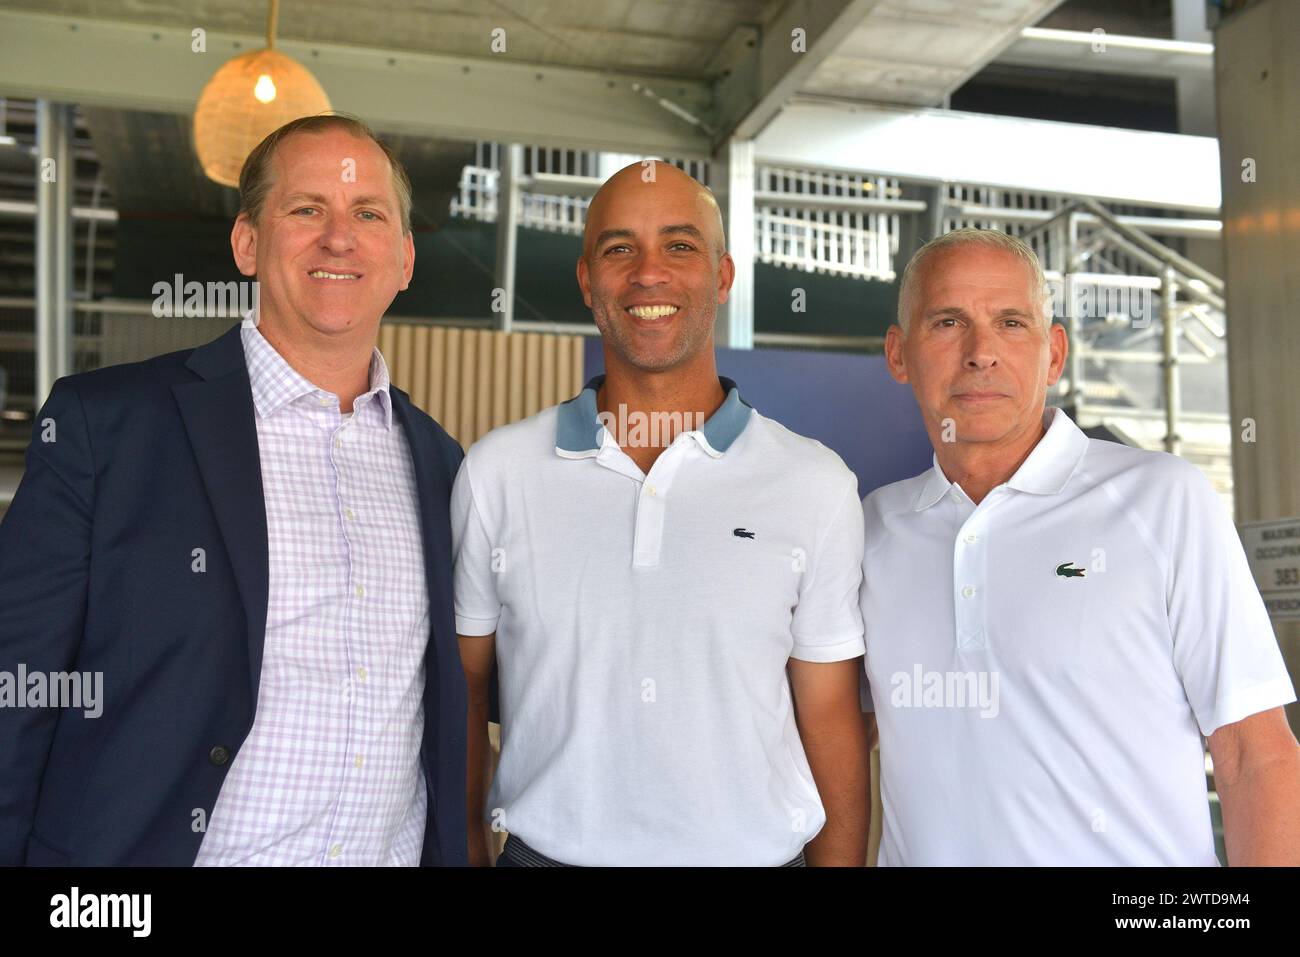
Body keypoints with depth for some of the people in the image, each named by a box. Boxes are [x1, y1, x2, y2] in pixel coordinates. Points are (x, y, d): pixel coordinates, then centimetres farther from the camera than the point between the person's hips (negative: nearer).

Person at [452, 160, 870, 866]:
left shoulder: (816, 484, -6)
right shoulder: (497, 471, -4)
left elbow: (830, 719, -2)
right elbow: (462, 689, 4)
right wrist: (467, 850, 2)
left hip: (753, 851, 0)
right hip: (545, 848, 1)